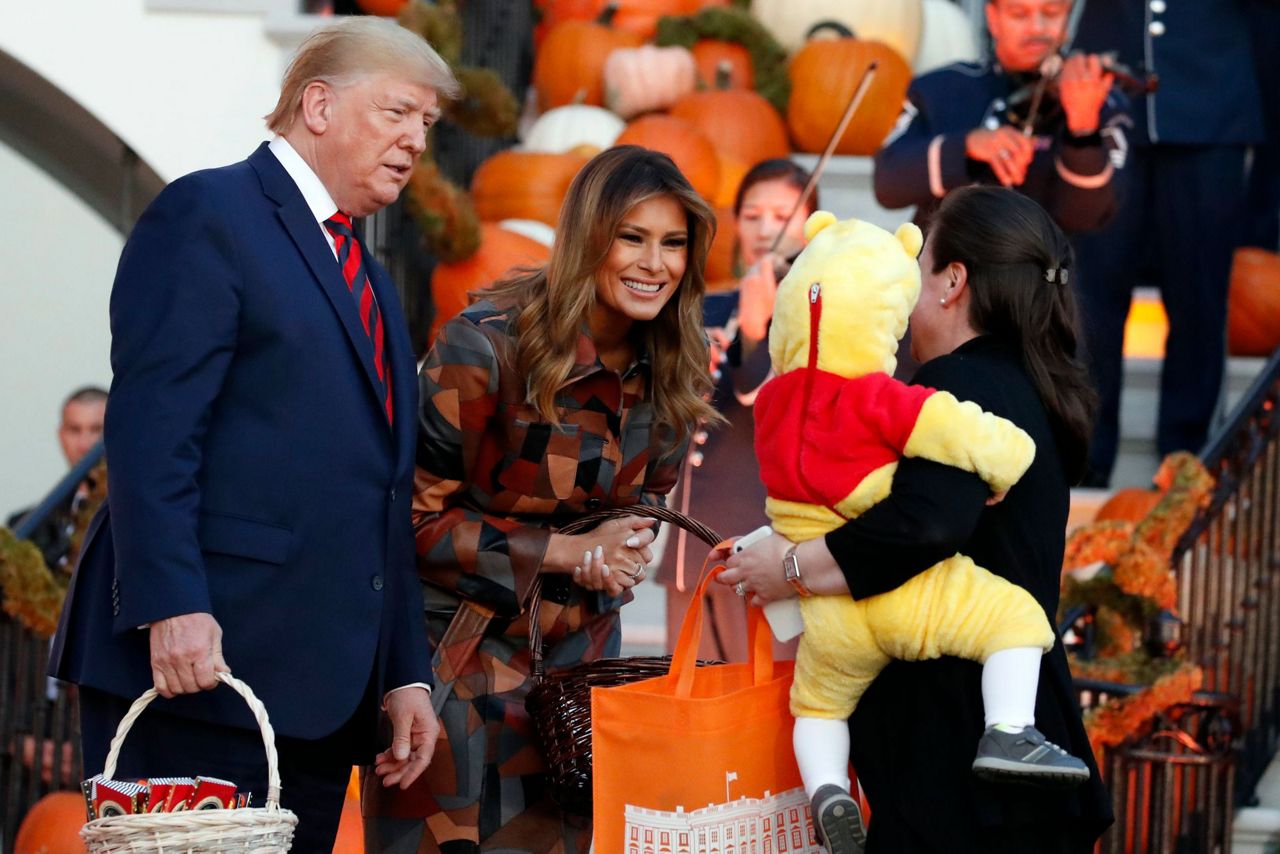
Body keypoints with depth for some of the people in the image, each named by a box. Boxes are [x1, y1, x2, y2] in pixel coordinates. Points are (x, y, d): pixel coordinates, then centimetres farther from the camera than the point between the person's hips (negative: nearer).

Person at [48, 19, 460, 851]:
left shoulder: (371, 282, 24)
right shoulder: (209, 214, -2)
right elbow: (150, 428, -13)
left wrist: (406, 673, 17)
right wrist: (172, 605, -22)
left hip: (320, 681, 8)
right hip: (197, 657, -8)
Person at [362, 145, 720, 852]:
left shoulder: (669, 370, -2)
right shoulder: (487, 346, -20)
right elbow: (417, 517, -15)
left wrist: (620, 556, -9)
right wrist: (565, 551, -19)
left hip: (580, 653, 5)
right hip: (462, 652, -5)